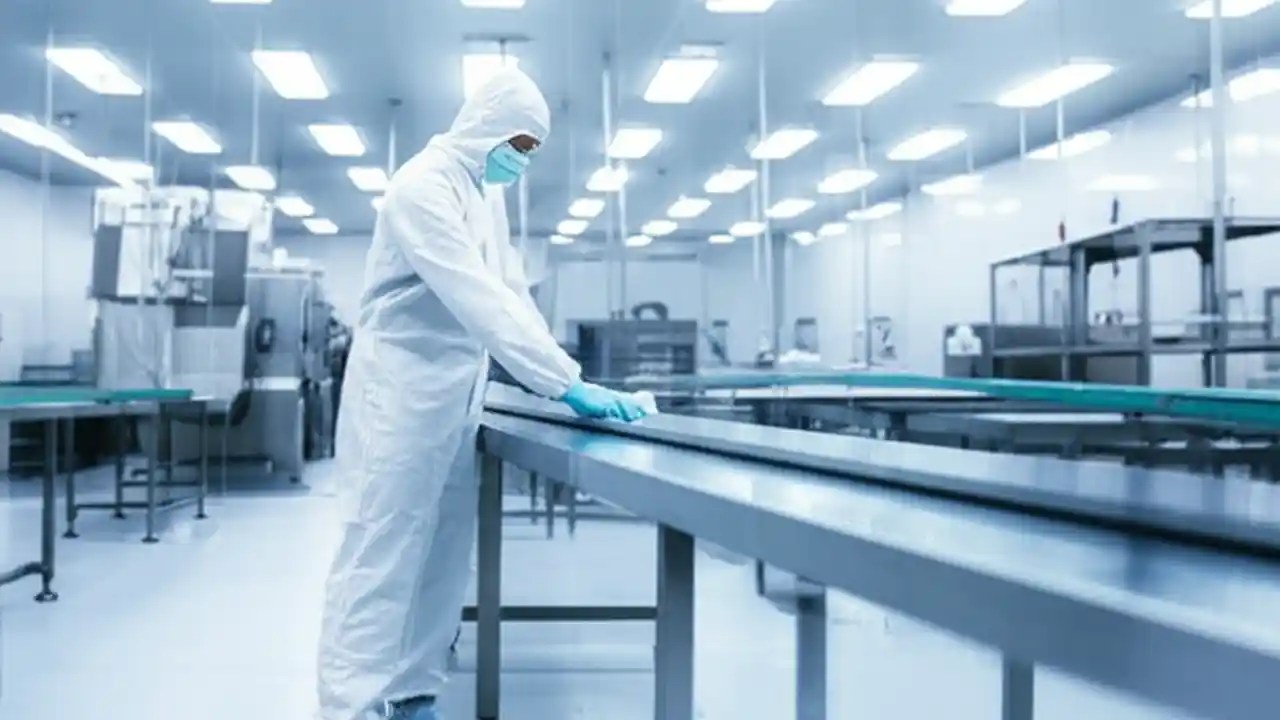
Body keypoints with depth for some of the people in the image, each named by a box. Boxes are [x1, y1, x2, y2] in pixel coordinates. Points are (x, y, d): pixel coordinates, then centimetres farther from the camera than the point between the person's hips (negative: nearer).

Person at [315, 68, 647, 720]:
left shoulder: (487, 193, 13)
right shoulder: (425, 186, -17)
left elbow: (511, 291, 14)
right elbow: (480, 299, -27)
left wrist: (559, 379, 3)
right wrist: (567, 383, -31)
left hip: (454, 396, 9)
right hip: (401, 392, -9)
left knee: (441, 556, 9)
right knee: (380, 558, -7)